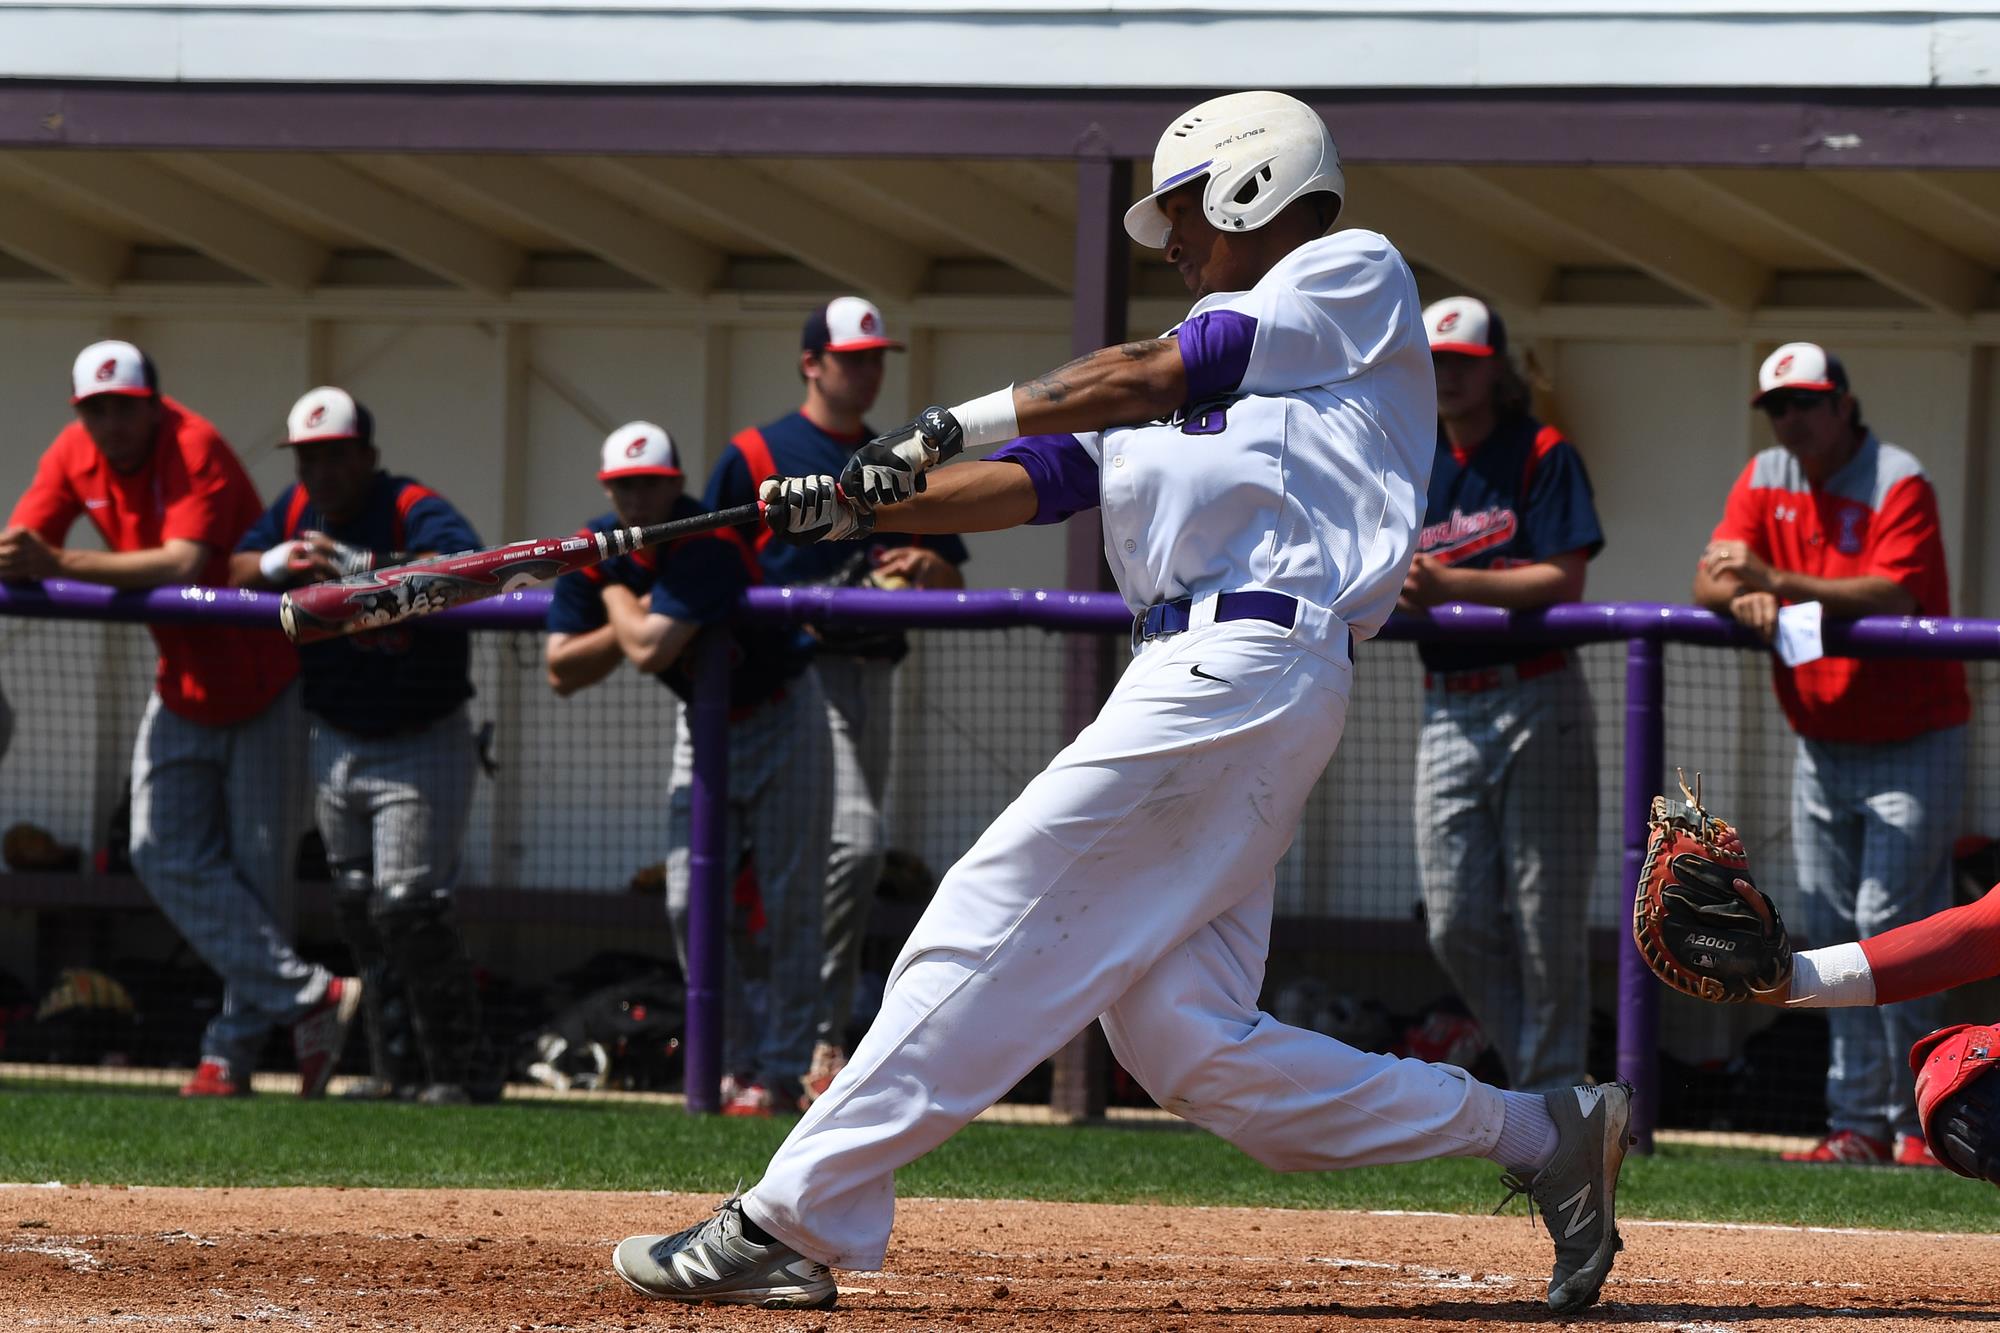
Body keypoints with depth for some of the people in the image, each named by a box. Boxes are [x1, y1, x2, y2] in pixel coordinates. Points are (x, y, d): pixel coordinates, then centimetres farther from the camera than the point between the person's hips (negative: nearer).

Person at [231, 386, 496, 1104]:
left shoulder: (415, 510, -20)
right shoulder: (295, 509, 2)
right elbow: (231, 571, 2)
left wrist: (362, 566, -49)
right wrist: (276, 564, -20)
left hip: (422, 747, -7)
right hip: (335, 743, 7)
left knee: (407, 907, -15)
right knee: (358, 910, 10)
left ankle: (466, 1068, -6)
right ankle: (399, 1067, 19)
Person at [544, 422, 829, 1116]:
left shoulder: (709, 546, -30)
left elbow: (651, 650, -39)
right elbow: (561, 671, -11)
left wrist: (618, 598, -19)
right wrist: (637, 616, -23)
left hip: (780, 719, -7)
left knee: (787, 905, -5)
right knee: (690, 904, 1)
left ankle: (781, 1074, -2)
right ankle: (740, 1062, 10)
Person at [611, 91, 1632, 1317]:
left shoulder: (1356, 273, 7)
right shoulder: (1201, 375, 31)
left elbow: (1161, 376, -5)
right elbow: (1047, 476, 20)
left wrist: (964, 422, -5)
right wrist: (864, 504, 7)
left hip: (1252, 660, -9)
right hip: (1196, 673, 9)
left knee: (994, 926, -12)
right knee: (1185, 1040, 0)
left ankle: (795, 1223, -14)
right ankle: (1539, 1137, 4)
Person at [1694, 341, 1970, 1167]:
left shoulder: (1898, 483, -14)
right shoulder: (1766, 480, 6)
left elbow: (1892, 595, -27)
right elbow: (1710, 581, -1)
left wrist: (1780, 582, -34)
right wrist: (1744, 599, -25)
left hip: (1911, 743, -7)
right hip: (1821, 748, 7)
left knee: (1890, 925, -13)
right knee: (1831, 936, 6)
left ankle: (1920, 1124, -8)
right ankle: (1859, 1124, 10)